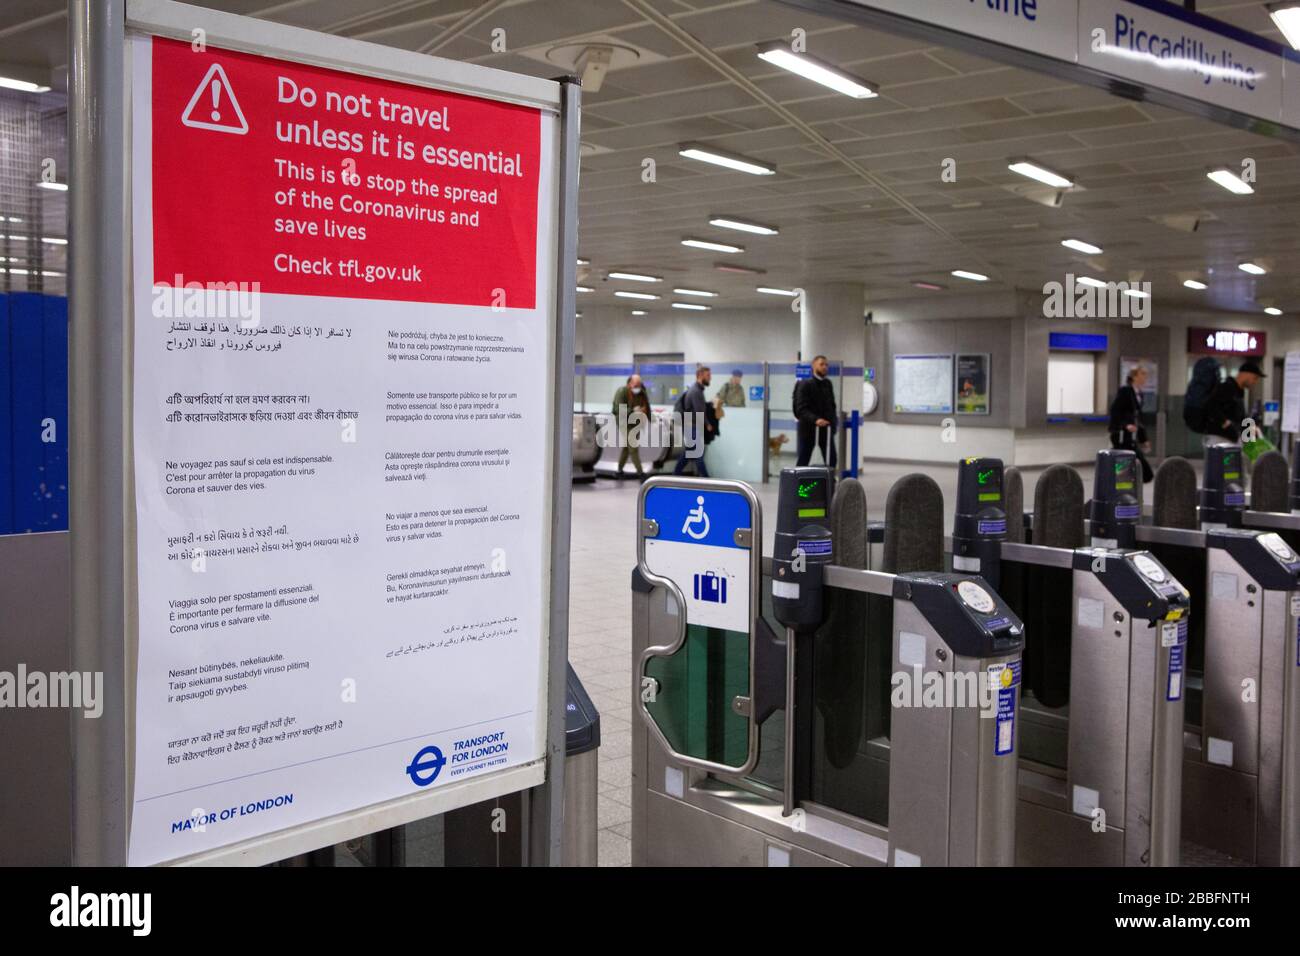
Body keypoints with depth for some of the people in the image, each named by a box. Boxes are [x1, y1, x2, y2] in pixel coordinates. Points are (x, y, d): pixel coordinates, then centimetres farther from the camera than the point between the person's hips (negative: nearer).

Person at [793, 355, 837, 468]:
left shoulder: (828, 384, 11)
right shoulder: (805, 385, -8)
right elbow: (801, 409, -18)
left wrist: (833, 420, 3)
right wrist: (815, 419, -32)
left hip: (826, 428, 5)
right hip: (808, 428, -5)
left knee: (831, 461, 1)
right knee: (802, 462, 2)